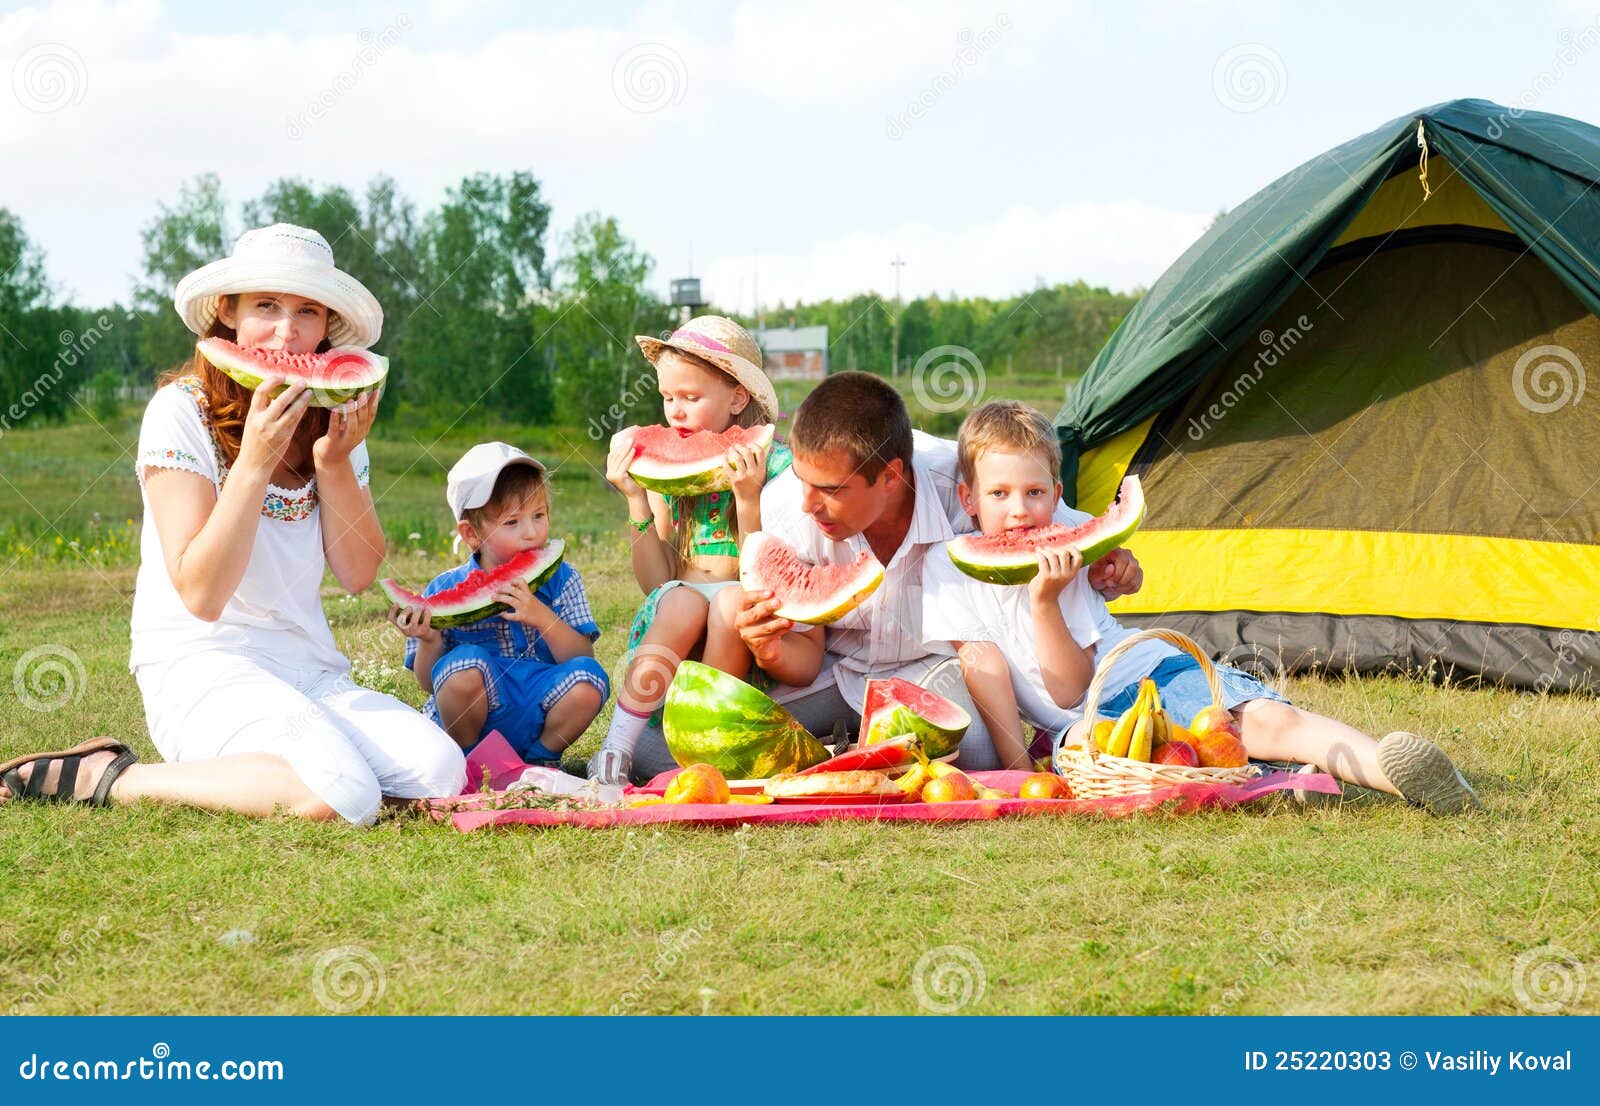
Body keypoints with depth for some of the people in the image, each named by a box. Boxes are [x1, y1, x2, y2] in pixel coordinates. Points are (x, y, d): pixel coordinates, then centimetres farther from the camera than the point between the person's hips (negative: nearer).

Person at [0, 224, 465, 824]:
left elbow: (358, 574, 5)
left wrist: (335, 461, -9)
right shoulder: (182, 410, -8)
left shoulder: (332, 415, 10)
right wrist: (254, 462, -23)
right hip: (201, 663, -6)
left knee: (437, 770, -21)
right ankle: (106, 778, -12)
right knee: (343, 793, -33)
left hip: (312, 670, 6)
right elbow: (201, 594, -14)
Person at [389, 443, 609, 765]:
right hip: (469, 723, -1)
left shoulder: (560, 579, 0)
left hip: (537, 718, 2)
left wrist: (542, 617, -25)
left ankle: (542, 757, 1)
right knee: (465, 666, -32)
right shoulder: (444, 592, -5)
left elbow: (582, 657, -9)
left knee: (589, 679, -26)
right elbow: (429, 683, -1)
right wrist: (428, 642, -22)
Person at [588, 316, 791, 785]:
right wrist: (636, 500, -8)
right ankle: (616, 751, -32)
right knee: (683, 601, -30)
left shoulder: (775, 464, -4)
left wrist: (748, 497, -20)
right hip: (675, 622, 2)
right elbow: (655, 583, 1)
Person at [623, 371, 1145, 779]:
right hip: (836, 671, 1)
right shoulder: (785, 508, -22)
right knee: (654, 750, -19)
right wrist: (773, 654, -37)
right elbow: (805, 659, -12)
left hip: (937, 665, -1)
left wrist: (1108, 566, -32)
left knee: (979, 754, -38)